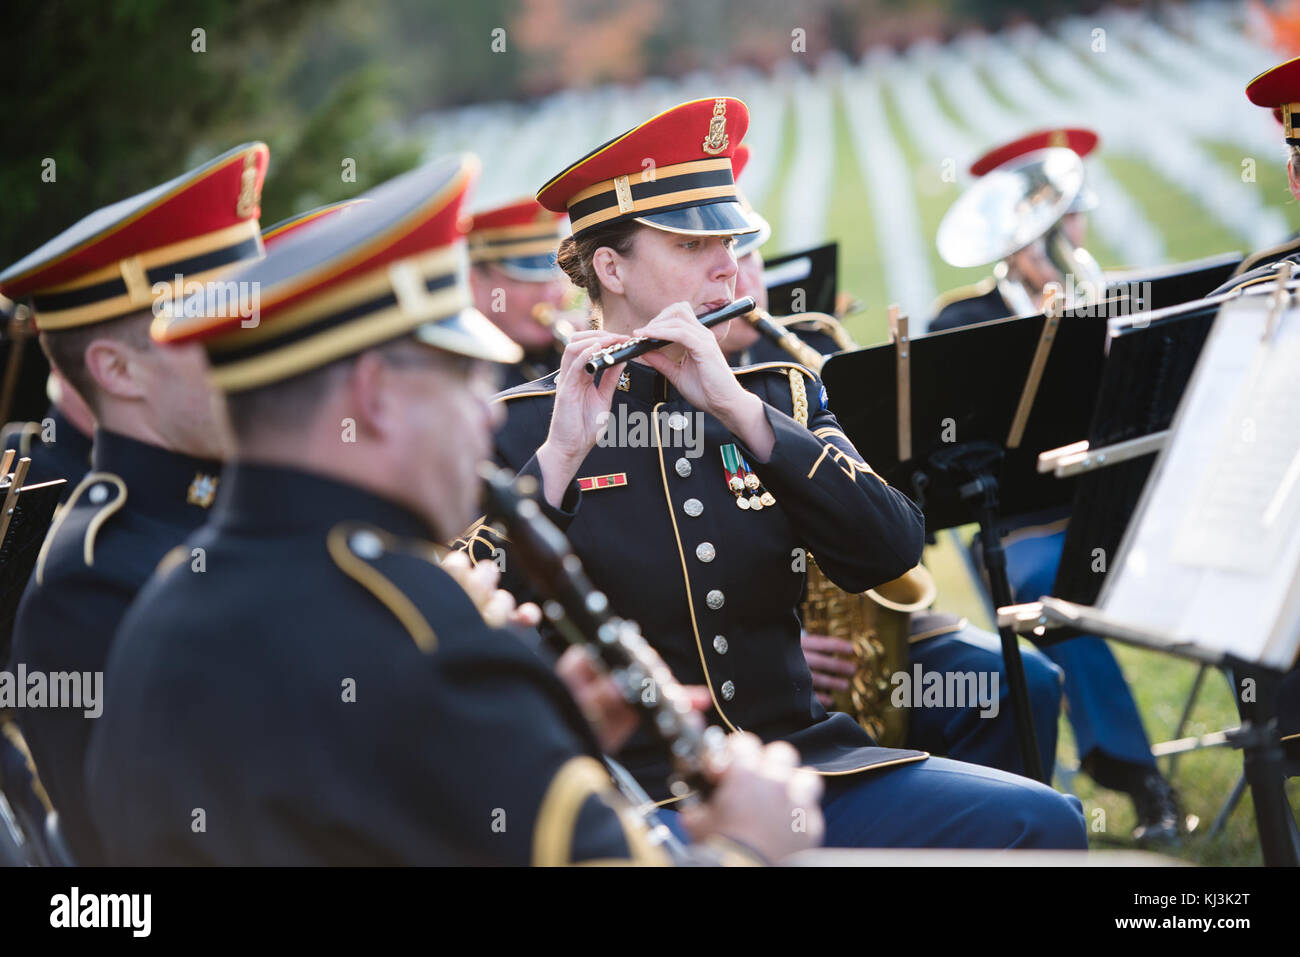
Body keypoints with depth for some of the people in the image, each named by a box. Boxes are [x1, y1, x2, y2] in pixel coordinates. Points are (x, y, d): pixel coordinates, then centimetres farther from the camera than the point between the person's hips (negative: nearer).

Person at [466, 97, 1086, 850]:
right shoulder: (520, 427, 2)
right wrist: (559, 456, -22)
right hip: (636, 794, -5)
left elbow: (892, 553, -4)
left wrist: (741, 410, -12)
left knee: (1041, 819, -16)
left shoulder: (779, 393, 13)